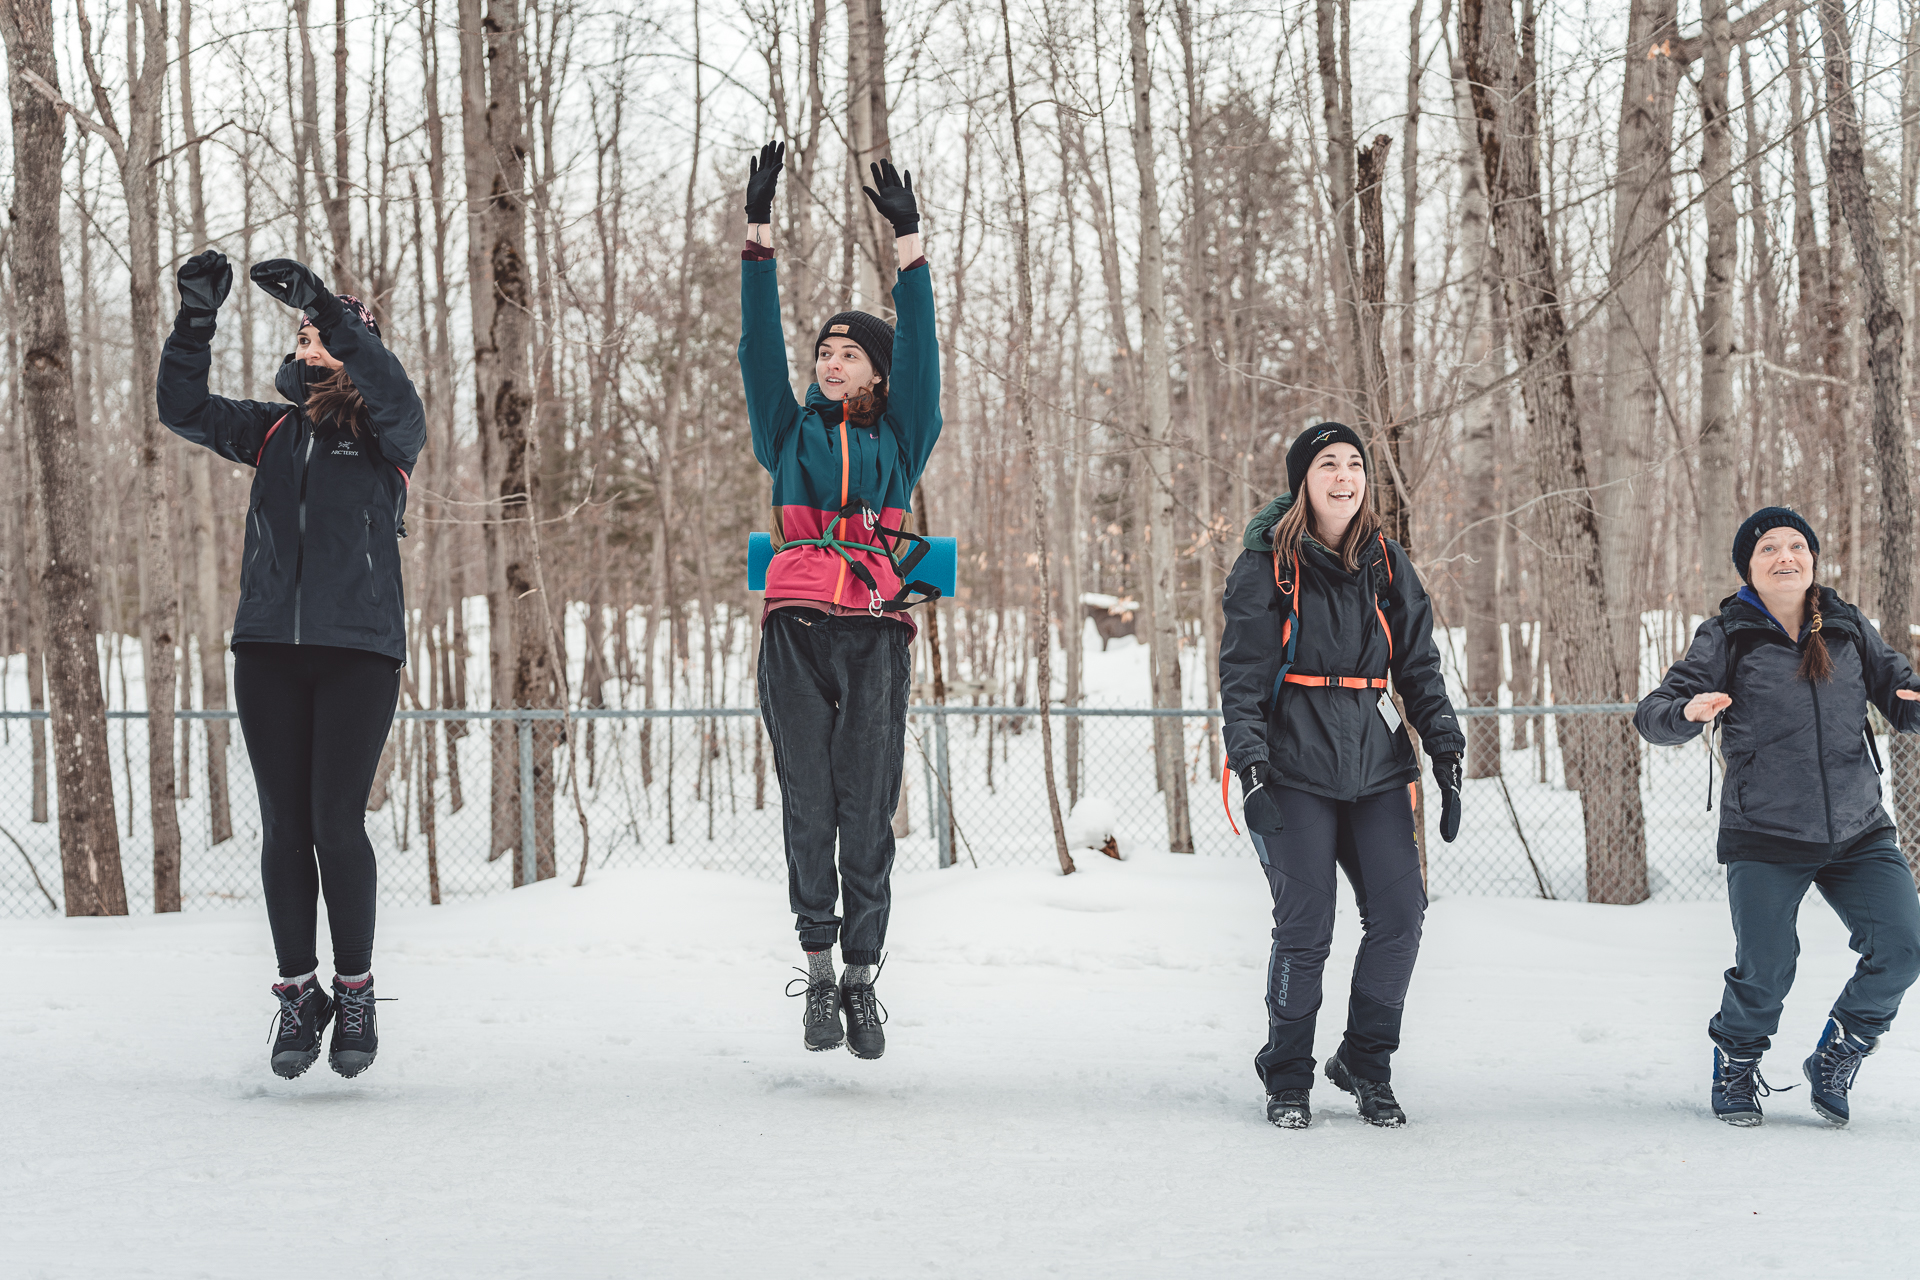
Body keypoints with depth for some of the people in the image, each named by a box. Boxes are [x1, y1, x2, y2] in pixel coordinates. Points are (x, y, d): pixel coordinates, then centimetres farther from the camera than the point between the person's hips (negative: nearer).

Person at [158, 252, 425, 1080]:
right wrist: (197, 317, -6)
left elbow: (397, 399, -20)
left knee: (336, 822, -8)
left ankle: (356, 991, 7)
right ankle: (297, 994, 14)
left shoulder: (385, 436, 2)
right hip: (269, 647, 4)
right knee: (283, 825, 4)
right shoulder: (273, 430, 13)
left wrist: (327, 307, -28)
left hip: (358, 651, -4)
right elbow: (182, 409, 6)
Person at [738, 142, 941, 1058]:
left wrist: (908, 243, -4)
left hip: (876, 636, -1)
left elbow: (920, 350, 4)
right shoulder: (789, 432, 17)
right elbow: (760, 346, 8)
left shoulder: (901, 436, 14)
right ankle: (819, 973, 3)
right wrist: (758, 233, 1)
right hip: (796, 631, 1)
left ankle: (863, 978, 0)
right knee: (807, 803, -3)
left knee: (867, 808, -4)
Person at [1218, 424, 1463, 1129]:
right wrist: (1250, 767, -14)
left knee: (1400, 915, -4)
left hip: (1375, 764, 4)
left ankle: (1365, 1064, 15)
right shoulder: (1267, 565, -1)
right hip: (1296, 766, -4)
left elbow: (1420, 666, 14)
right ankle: (1287, 1078, 13)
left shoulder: (1387, 565, 11)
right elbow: (1242, 675, -5)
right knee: (1305, 929, -6)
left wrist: (1446, 754, 6)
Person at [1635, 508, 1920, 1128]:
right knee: (1766, 971, -5)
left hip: (1858, 832, 3)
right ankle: (1735, 1067, 27)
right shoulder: (1727, 637, 1)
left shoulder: (1848, 627, 10)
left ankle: (1834, 1060, 17)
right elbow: (1652, 715, -4)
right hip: (1765, 837, -3)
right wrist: (1689, 712, -28)